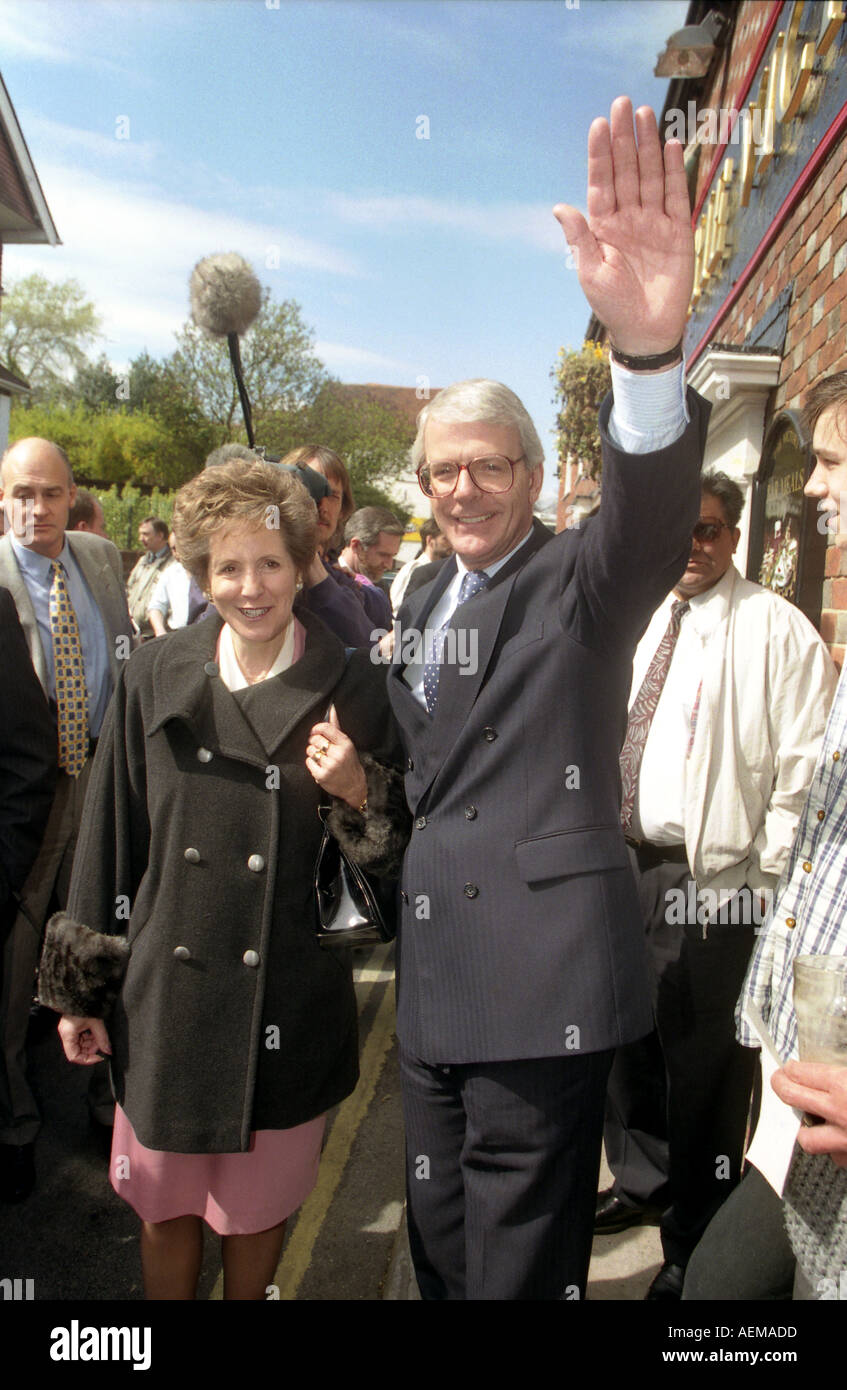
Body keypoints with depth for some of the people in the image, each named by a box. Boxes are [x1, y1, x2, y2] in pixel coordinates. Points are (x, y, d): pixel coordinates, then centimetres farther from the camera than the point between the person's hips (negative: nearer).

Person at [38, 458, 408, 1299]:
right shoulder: (156, 679, -1)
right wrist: (79, 987, 7)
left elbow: (393, 857, 0)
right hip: (166, 997, 2)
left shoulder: (351, 692, -5)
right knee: (165, 1206, 18)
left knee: (257, 1208, 17)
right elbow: (110, 836, 4)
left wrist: (361, 798, -21)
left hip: (288, 1003, -1)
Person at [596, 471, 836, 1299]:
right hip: (622, 863, 6)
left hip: (714, 879, -6)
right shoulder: (636, 624, 12)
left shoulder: (776, 631, -7)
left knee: (703, 1066, 6)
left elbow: (801, 771, -11)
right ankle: (643, 1180, 44)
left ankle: (696, 1244, 27)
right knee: (628, 1037, 20)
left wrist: (769, 886, -14)